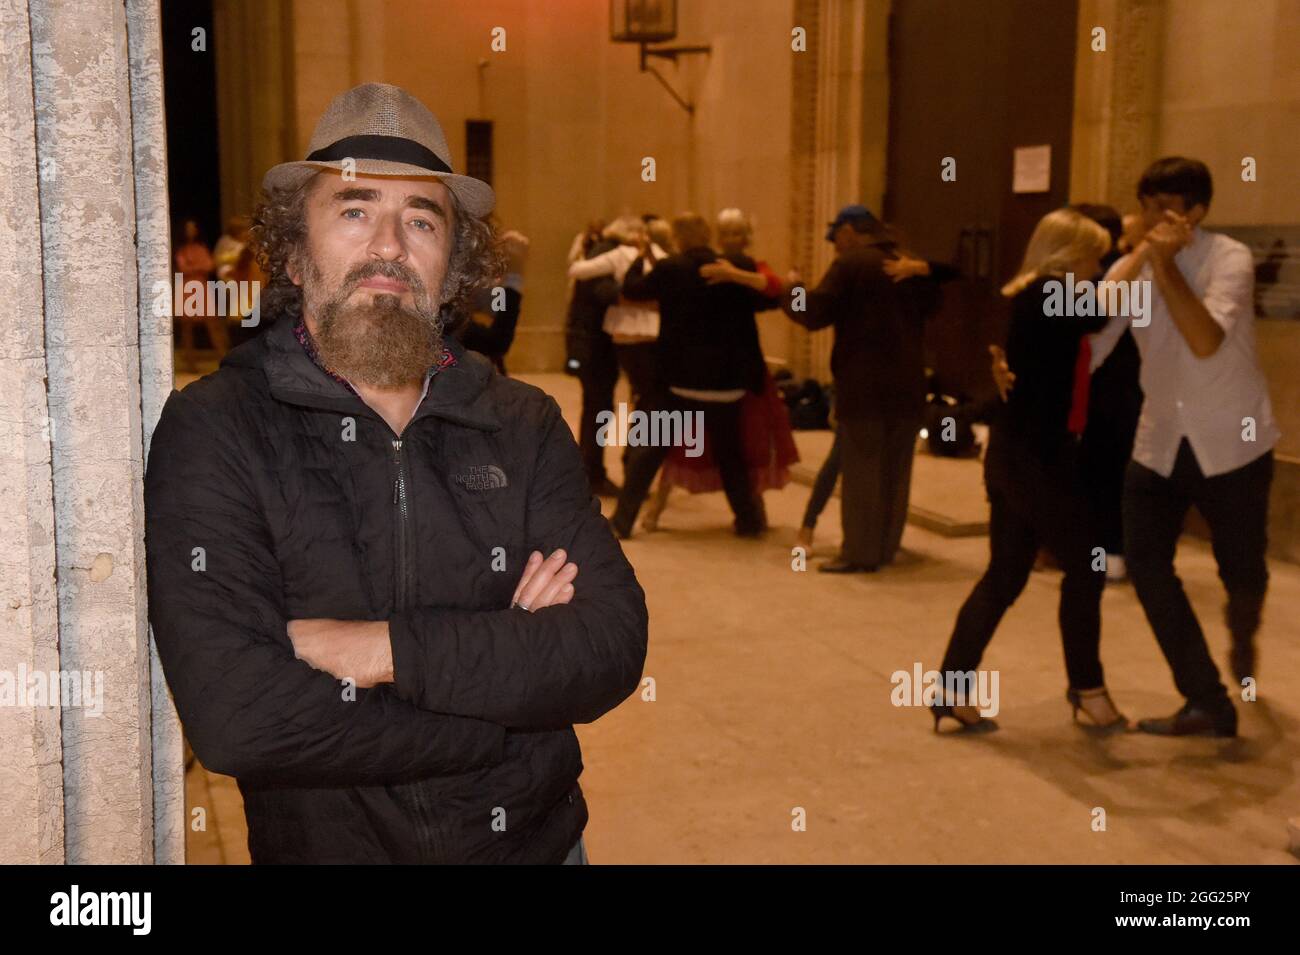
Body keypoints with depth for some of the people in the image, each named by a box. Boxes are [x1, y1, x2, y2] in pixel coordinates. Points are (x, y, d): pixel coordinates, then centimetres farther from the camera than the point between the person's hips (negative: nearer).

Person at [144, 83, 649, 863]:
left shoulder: (524, 425, -4)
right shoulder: (212, 432, -15)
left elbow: (613, 645, -14)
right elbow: (234, 717, -25)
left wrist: (393, 650, -24)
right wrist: (508, 668, -18)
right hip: (328, 843, -3)